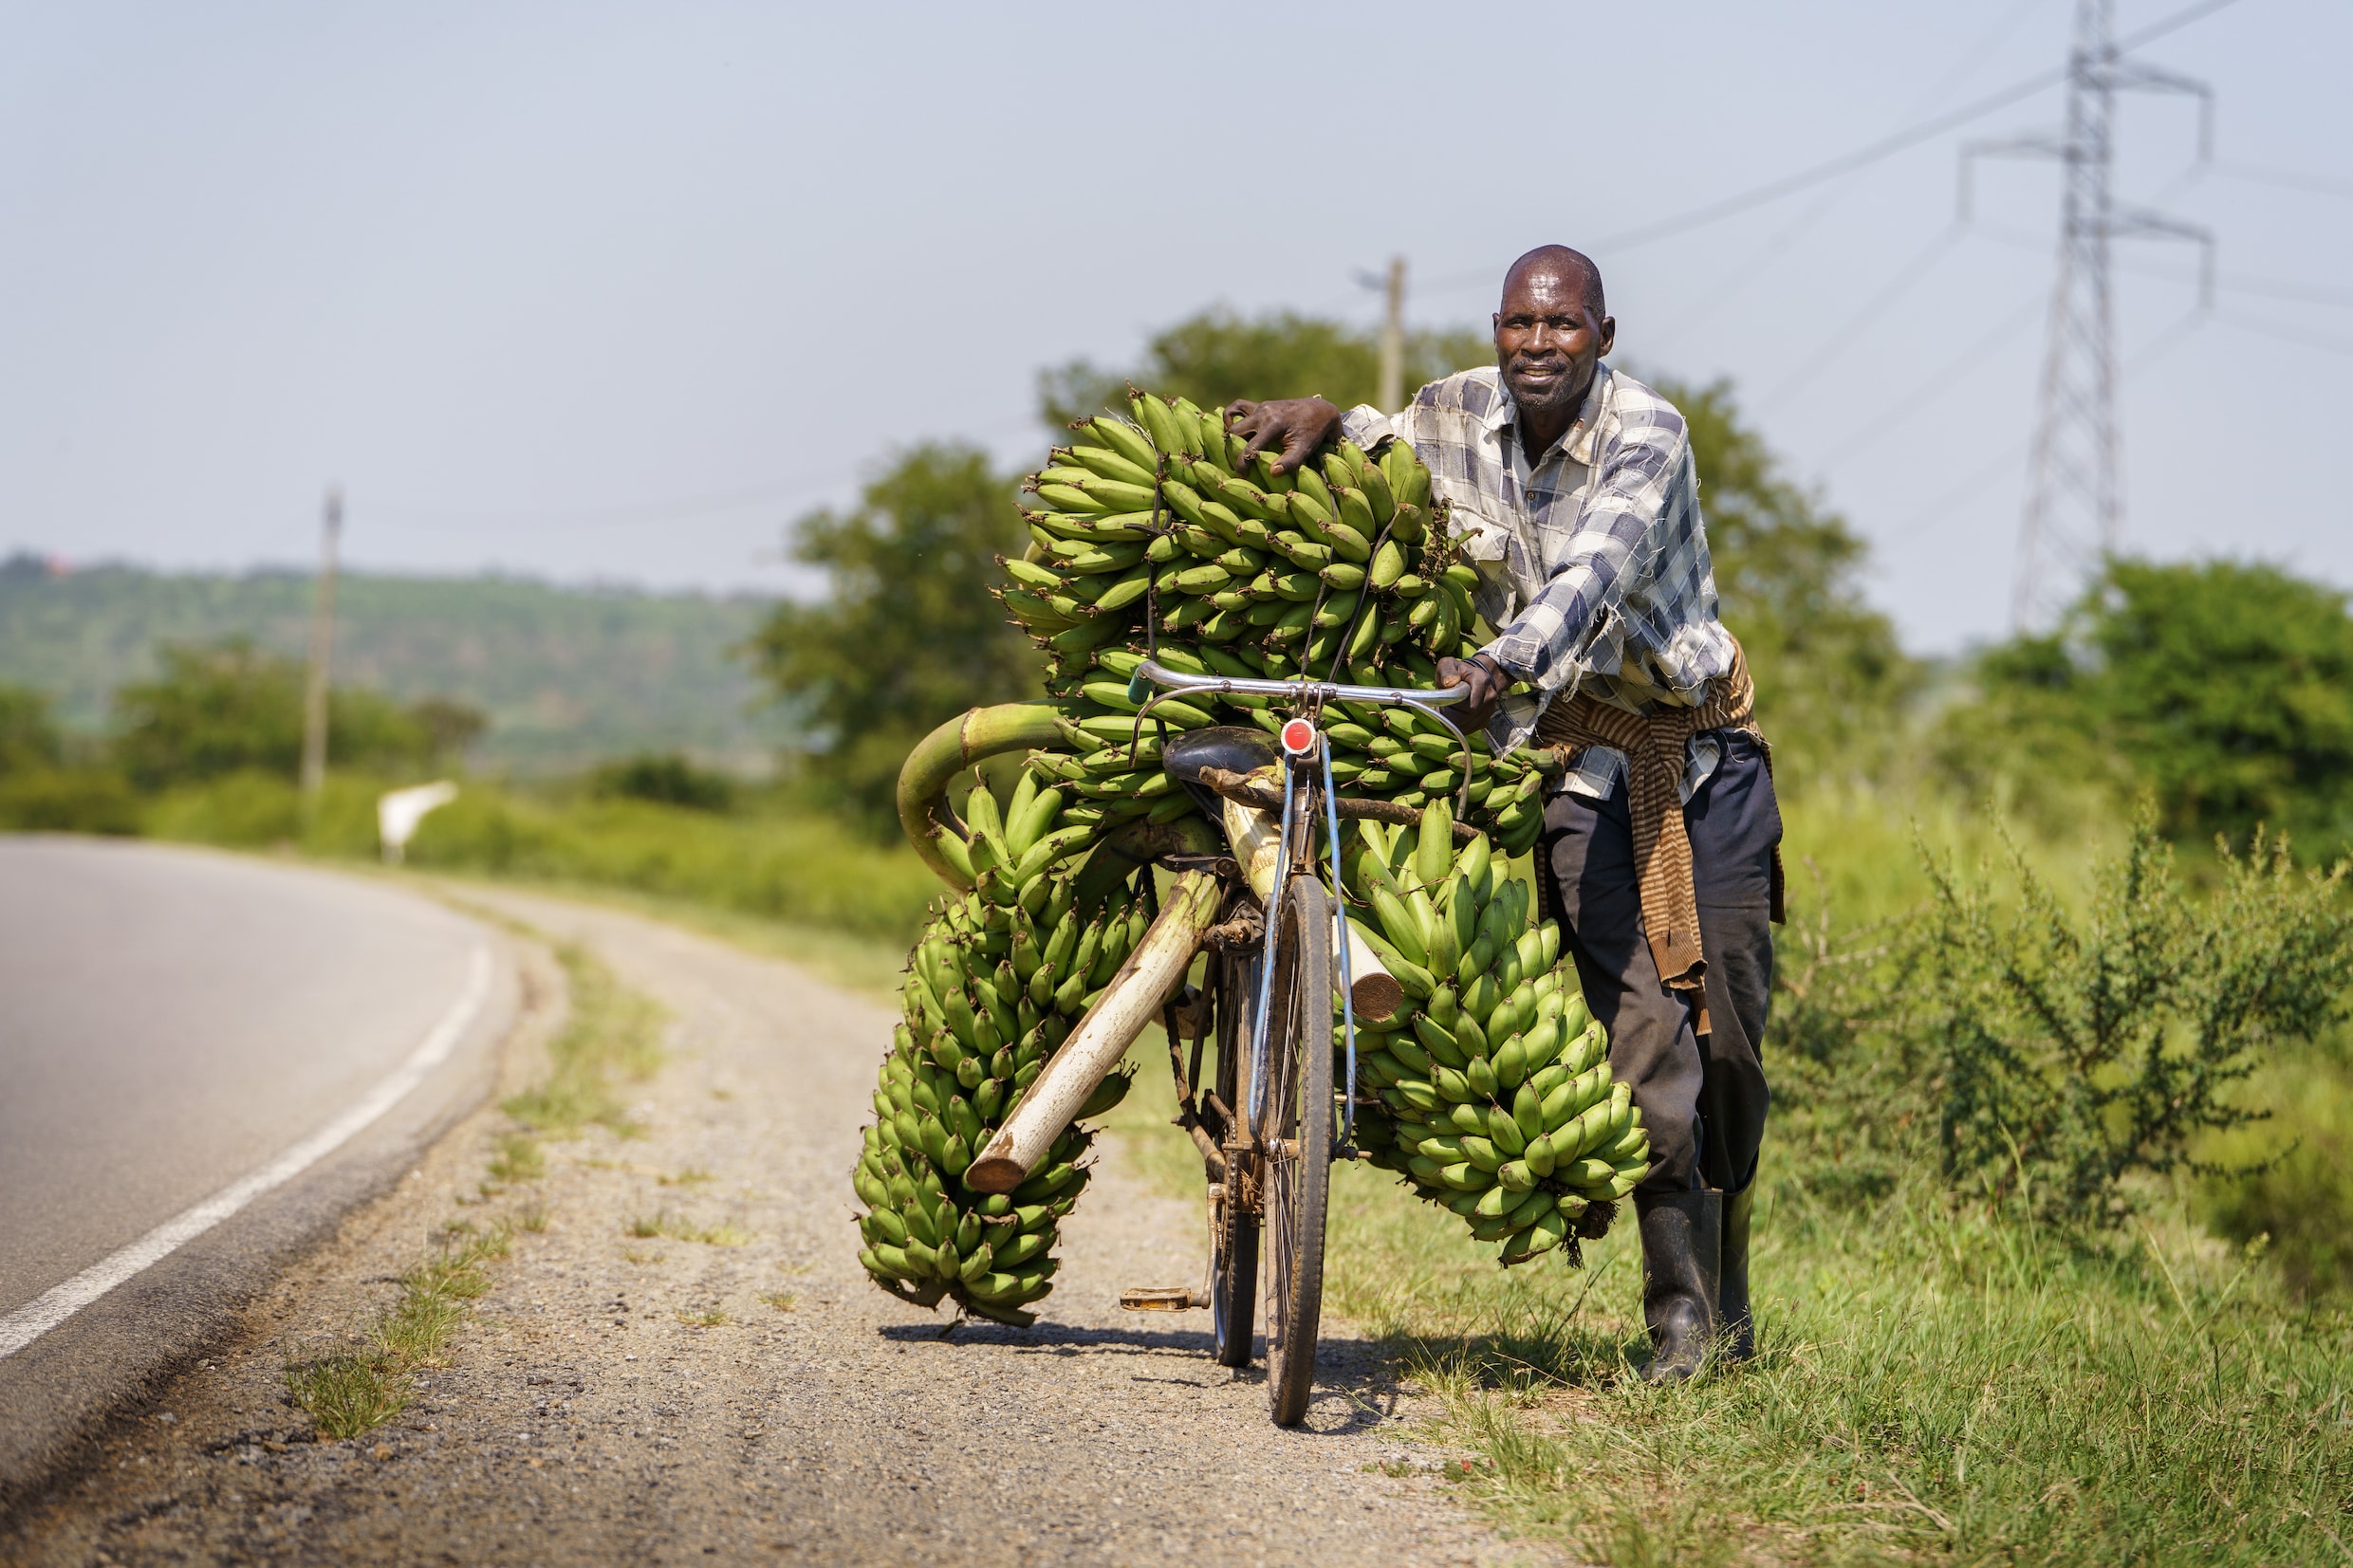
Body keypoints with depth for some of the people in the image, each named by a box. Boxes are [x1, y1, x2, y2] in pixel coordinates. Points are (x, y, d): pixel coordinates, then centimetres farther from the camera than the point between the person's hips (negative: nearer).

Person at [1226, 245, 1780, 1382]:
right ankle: (1678, 1305, -7)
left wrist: (1500, 666, -53)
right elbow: (1385, 451, 17)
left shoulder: (1647, 434, -18)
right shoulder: (1459, 416, -5)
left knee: (1729, 1025, 1)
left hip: (1701, 746, -1)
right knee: (1642, 1027, -12)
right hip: (1574, 755, 1)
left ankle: (1728, 1287, 22)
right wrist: (1322, 421, -7)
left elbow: (1594, 573, -35)